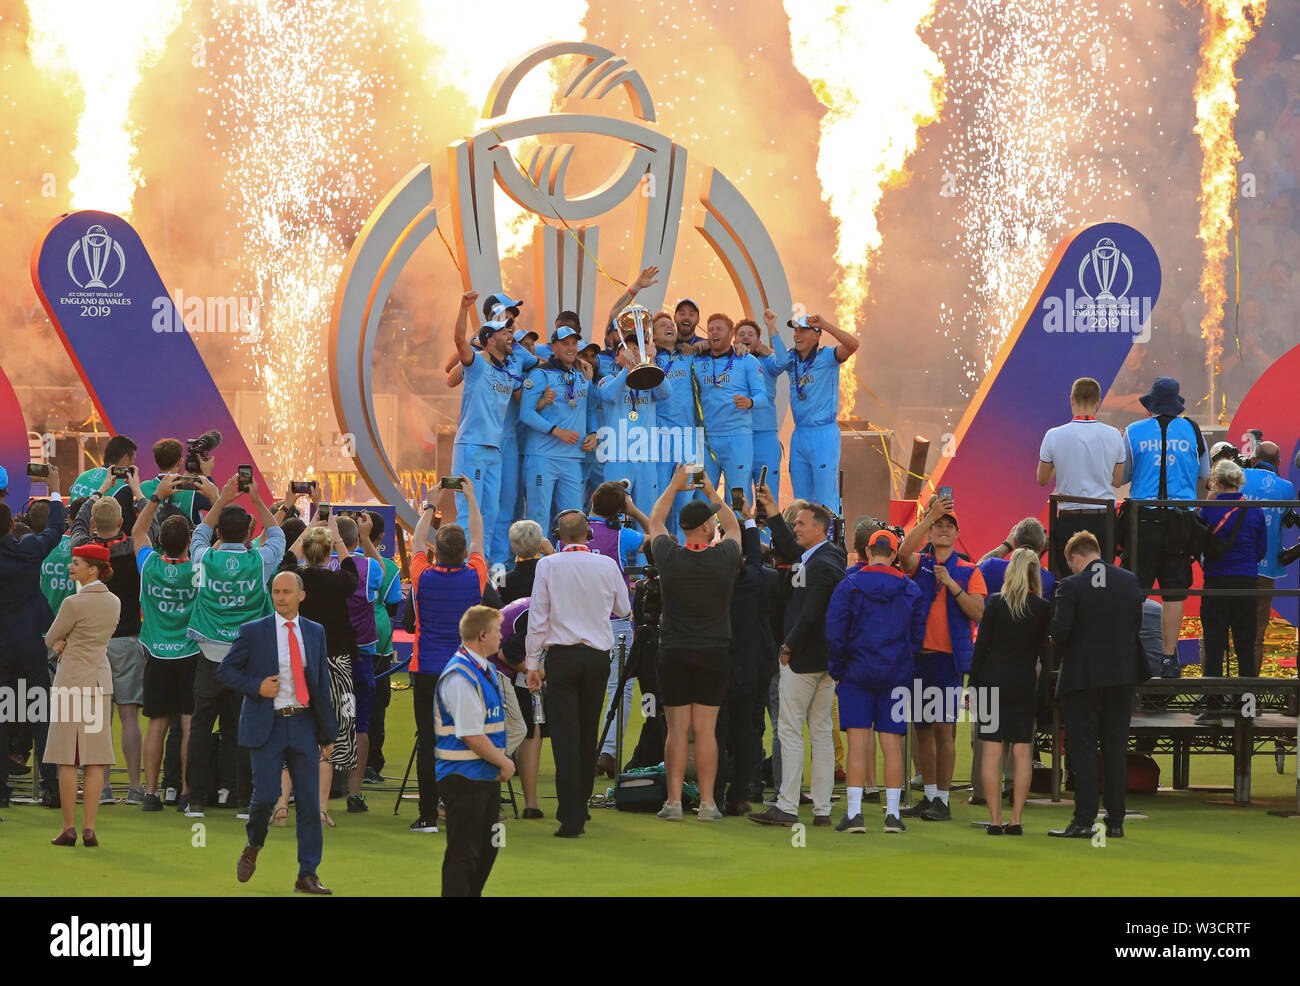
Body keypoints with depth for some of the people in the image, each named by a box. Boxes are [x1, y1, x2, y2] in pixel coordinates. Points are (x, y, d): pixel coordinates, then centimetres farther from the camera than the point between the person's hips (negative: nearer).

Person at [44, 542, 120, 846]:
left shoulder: (74, 603, -14)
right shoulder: (114, 602, 7)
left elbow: (50, 639, -3)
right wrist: (66, 643, 6)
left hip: (72, 681, -6)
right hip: (101, 681, 6)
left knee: (67, 759, -1)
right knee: (96, 759, 4)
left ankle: (69, 828, -2)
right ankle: (89, 828, 1)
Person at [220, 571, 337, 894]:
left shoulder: (315, 632, 10)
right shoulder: (252, 632, 0)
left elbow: (322, 685, 12)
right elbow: (225, 670, 5)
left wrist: (327, 733, 11)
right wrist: (256, 687, -12)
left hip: (303, 724, 3)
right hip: (267, 725, -3)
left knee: (309, 800, -1)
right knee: (265, 795, -10)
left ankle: (308, 876, 5)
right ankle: (252, 849, 22)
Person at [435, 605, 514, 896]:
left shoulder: (487, 670, 12)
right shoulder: (460, 677, -20)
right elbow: (471, 736, -21)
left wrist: (502, 761, 7)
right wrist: (504, 763, -10)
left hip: (488, 775, 10)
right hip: (464, 777, -10)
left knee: (487, 848, 17)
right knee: (463, 852, -5)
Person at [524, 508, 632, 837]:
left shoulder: (548, 565, -7)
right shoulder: (607, 565, -1)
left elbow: (538, 616, -6)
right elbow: (623, 609, 13)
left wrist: (533, 664, 1)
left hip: (561, 656, -3)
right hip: (598, 655, 3)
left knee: (565, 736, -4)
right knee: (588, 734, 16)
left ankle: (571, 819, -12)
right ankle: (580, 806, 26)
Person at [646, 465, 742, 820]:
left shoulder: (670, 557, -5)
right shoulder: (724, 558, -7)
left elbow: (655, 522, 16)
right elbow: (733, 527, 17)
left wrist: (675, 486, 25)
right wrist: (711, 491, 23)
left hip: (674, 653, 0)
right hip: (714, 653, 0)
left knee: (677, 729, 2)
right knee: (706, 728, 1)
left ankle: (674, 801, -1)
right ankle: (707, 803, 0)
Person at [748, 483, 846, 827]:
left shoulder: (820, 564, -18)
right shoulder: (830, 555, 11)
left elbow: (810, 614, -23)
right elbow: (788, 548, 24)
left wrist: (788, 647, -13)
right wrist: (771, 508, 21)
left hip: (803, 658, -10)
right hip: (828, 657, 10)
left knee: (790, 731, -5)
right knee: (822, 732, 10)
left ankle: (787, 806, -6)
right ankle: (822, 808, 11)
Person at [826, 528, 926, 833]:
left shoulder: (849, 586, -5)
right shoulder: (911, 590, 2)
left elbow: (834, 633, -7)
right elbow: (918, 634, 6)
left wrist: (836, 670, 4)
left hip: (857, 672, -2)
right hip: (897, 675, 2)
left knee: (857, 741, -1)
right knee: (892, 742, 4)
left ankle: (854, 812, -5)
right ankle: (892, 813, 4)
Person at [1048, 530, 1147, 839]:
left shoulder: (1072, 586, -13)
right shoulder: (1130, 581, 2)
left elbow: (1059, 632, -16)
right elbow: (1137, 625, 7)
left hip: (1082, 676, -4)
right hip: (1122, 674, 4)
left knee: (1082, 749, 1)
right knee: (1116, 748, 9)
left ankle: (1083, 820, -3)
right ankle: (1115, 821, 10)